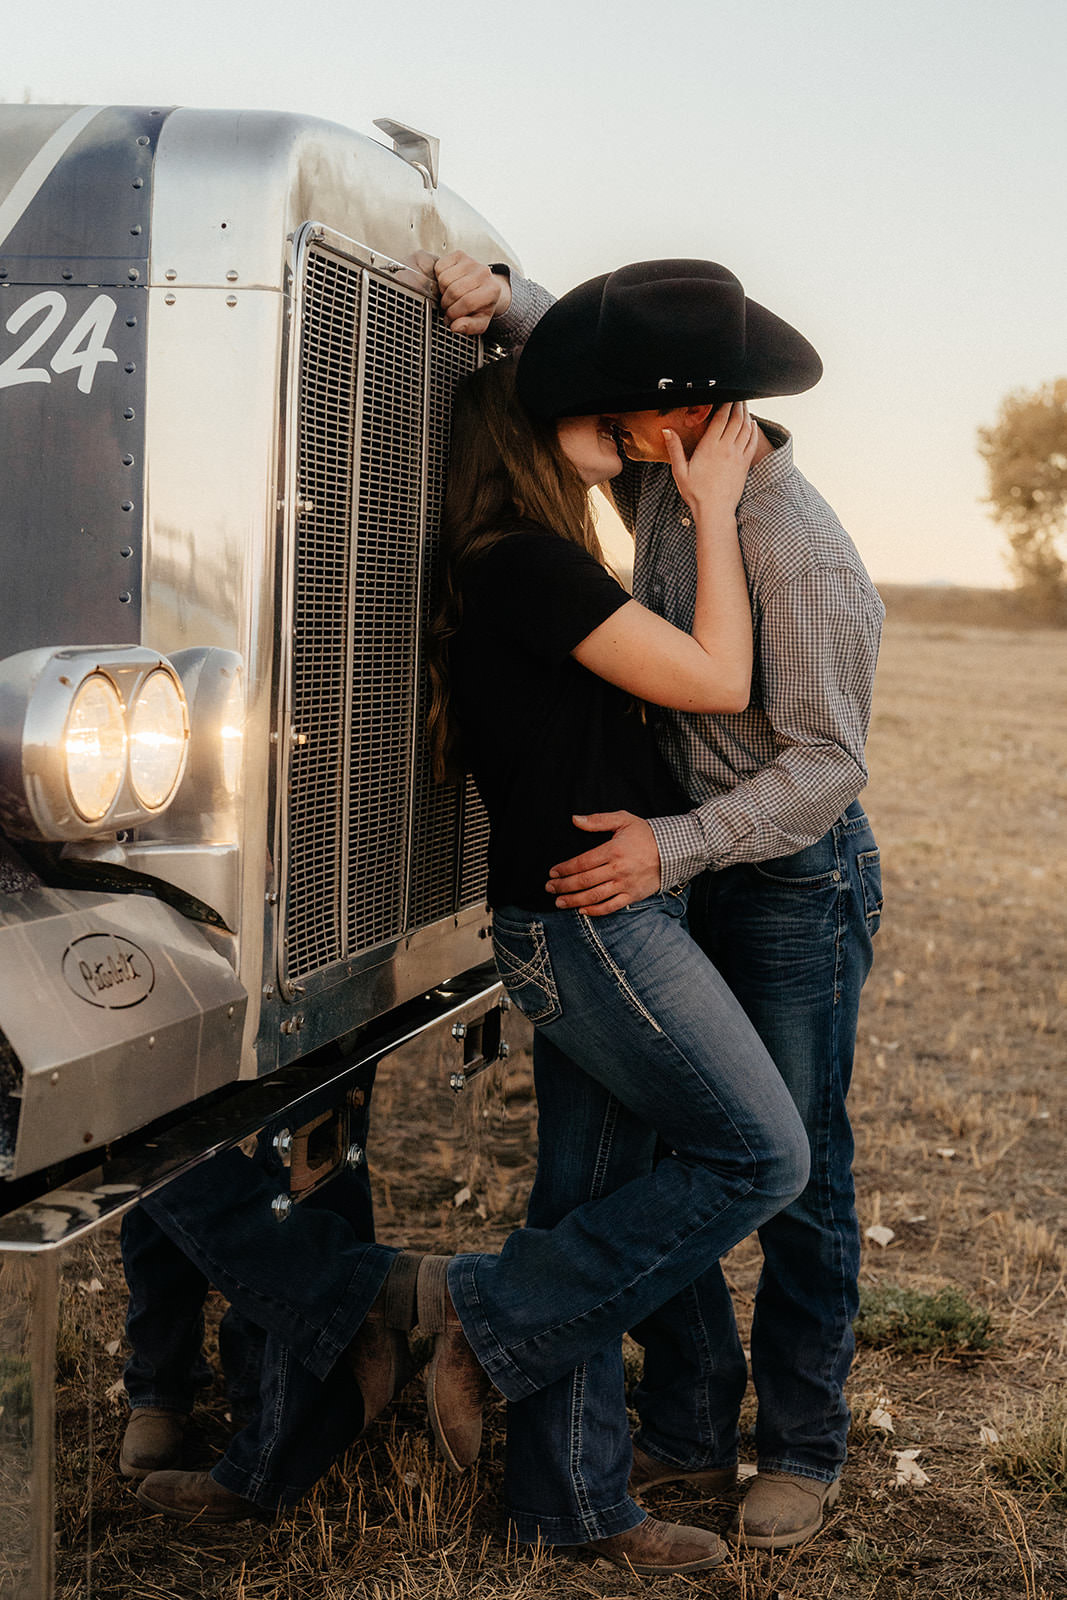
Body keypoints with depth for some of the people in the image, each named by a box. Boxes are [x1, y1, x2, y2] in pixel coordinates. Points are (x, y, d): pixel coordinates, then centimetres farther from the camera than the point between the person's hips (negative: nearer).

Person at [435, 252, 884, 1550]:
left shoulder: (800, 553, -25)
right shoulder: (664, 480, -1)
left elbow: (825, 764, -25)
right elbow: (571, 369, 17)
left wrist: (675, 849, -33)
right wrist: (502, 299, -3)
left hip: (797, 881, -8)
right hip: (683, 867, 8)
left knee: (797, 1178, 4)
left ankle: (801, 1450, 19)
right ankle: (686, 1431, 21)